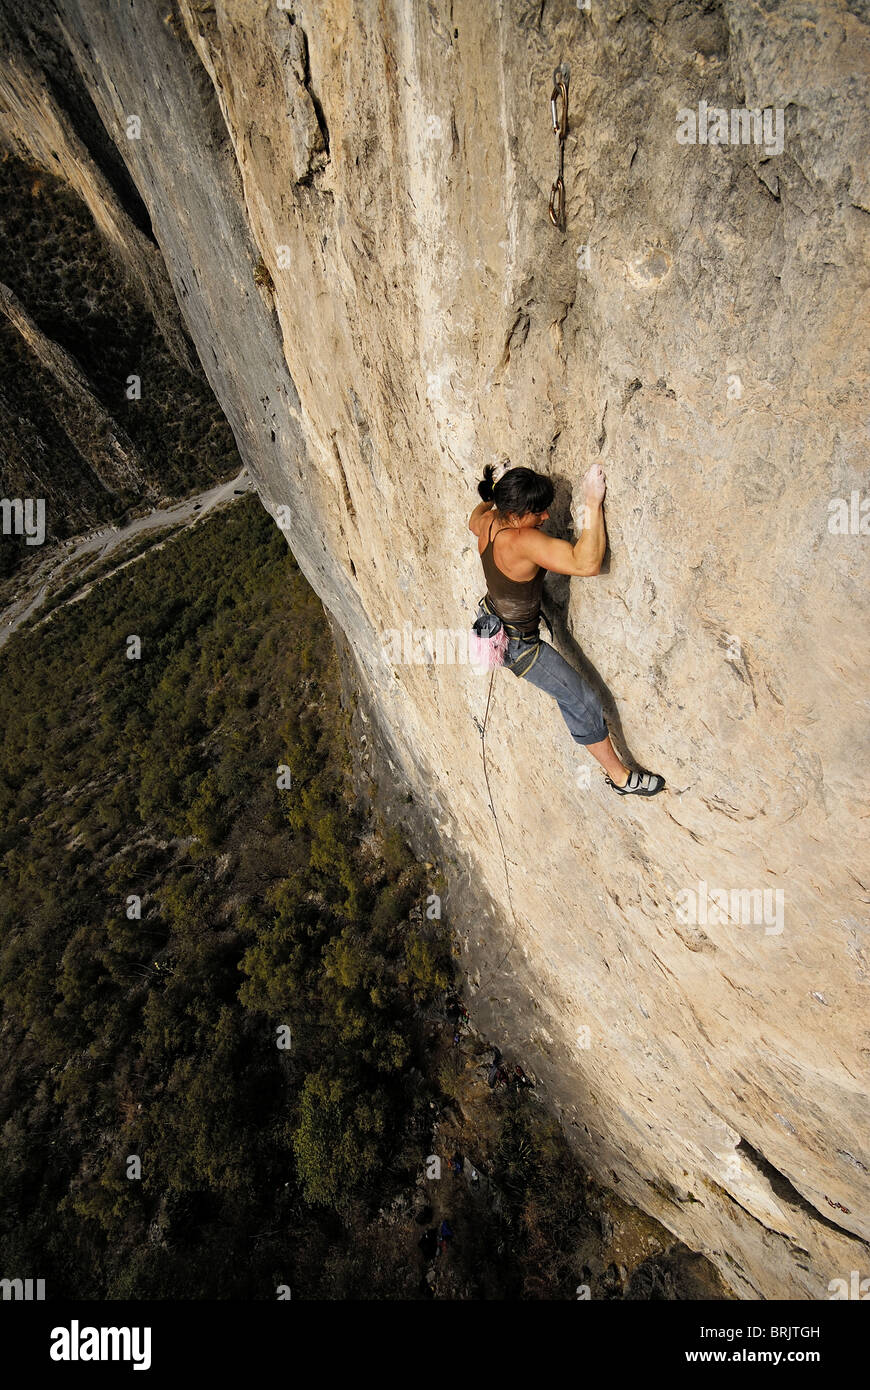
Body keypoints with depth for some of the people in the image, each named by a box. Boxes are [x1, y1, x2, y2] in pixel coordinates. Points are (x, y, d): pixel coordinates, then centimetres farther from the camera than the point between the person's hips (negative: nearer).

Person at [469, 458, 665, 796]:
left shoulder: (486, 521, -11)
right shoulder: (523, 541, -37)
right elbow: (587, 564, -45)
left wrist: (495, 488, 13)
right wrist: (593, 503, -40)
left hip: (491, 619, 8)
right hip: (517, 645, -8)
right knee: (583, 702, 4)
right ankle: (620, 777, 20)